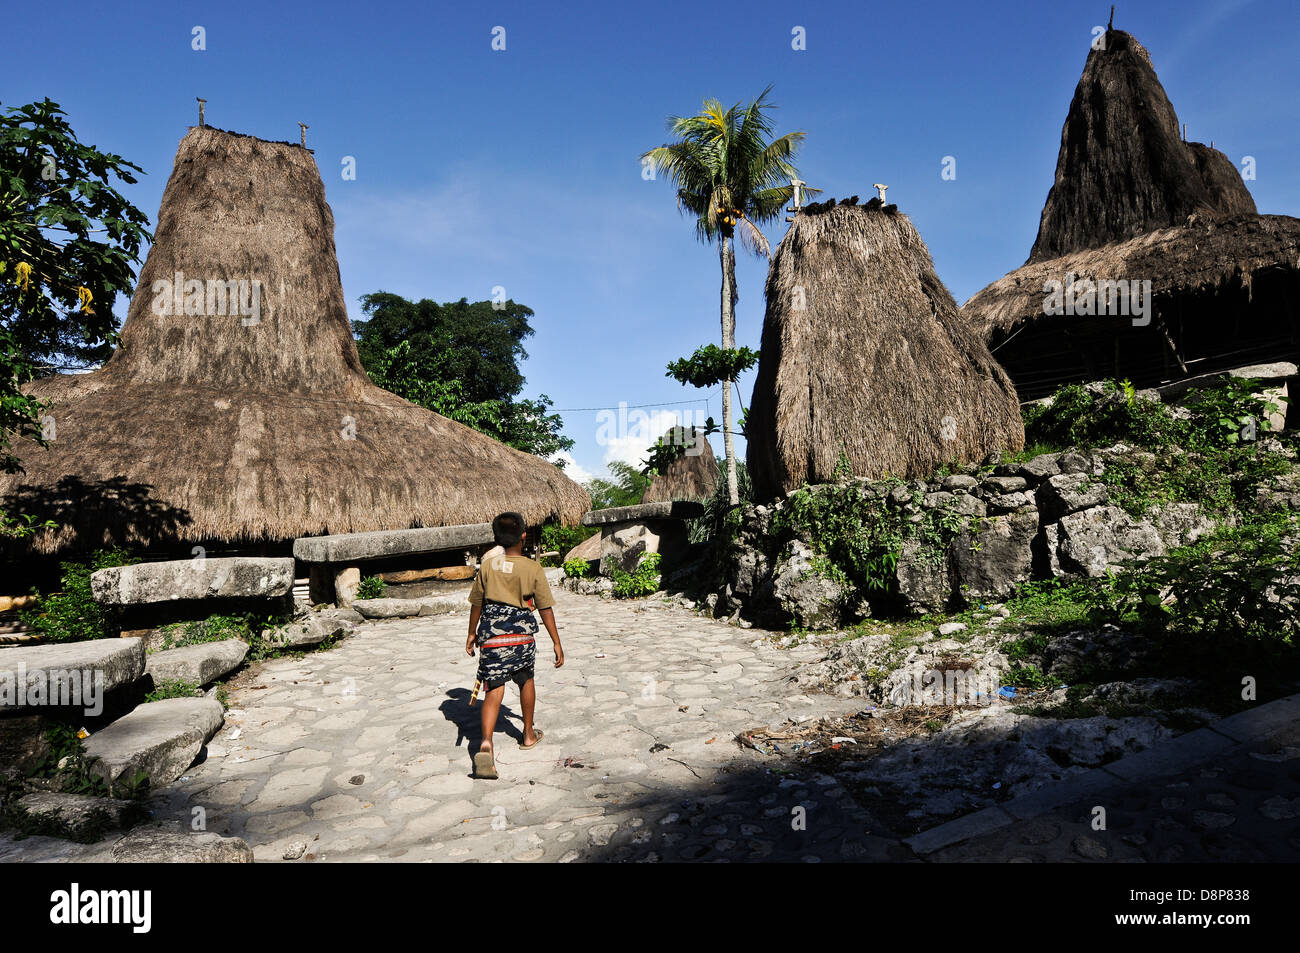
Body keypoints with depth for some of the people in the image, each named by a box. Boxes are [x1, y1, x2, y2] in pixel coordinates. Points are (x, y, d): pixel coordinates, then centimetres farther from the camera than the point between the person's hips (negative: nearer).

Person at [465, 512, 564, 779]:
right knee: (526, 680, 22)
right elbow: (546, 609, -4)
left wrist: (472, 634, 21)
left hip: (491, 634, 0)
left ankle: (486, 743, -19)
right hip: (522, 634, 0)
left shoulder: (487, 565, -1)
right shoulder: (533, 569, -6)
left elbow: (476, 604, 7)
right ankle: (529, 735, 36)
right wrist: (556, 643, 2)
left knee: (494, 689, 1)